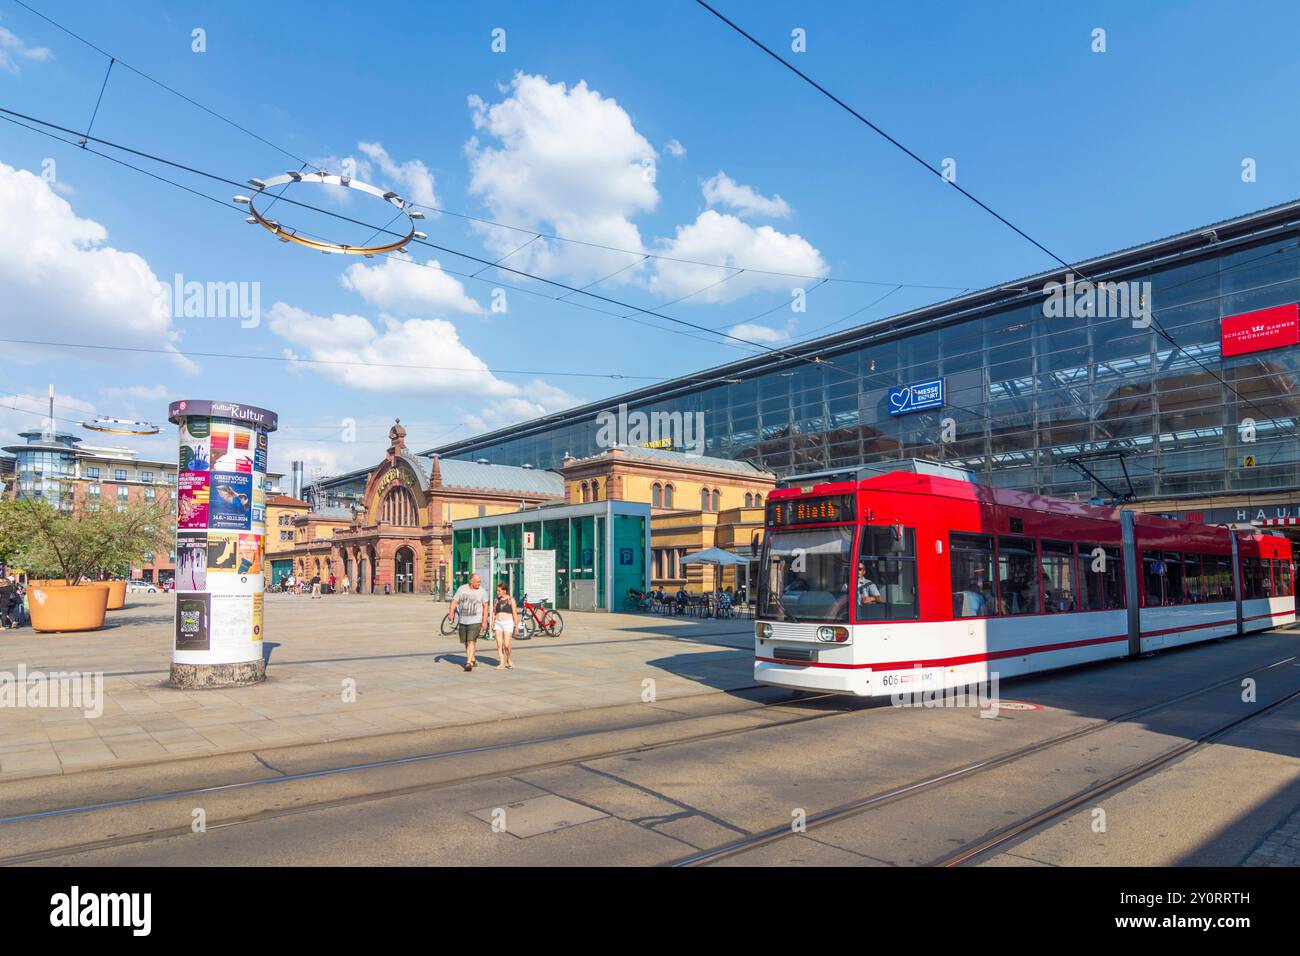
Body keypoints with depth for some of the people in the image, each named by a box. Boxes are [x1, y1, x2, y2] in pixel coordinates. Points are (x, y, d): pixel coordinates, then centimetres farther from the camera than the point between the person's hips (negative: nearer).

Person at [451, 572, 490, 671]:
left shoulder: (482, 591, -3)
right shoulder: (462, 589, 1)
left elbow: (485, 606, 0)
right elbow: (454, 601, 0)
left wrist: (484, 621, -5)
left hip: (475, 621, -3)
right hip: (462, 620, 3)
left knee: (471, 642, -14)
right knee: (466, 642, 13)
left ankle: (469, 663, -14)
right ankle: (473, 659, 31)